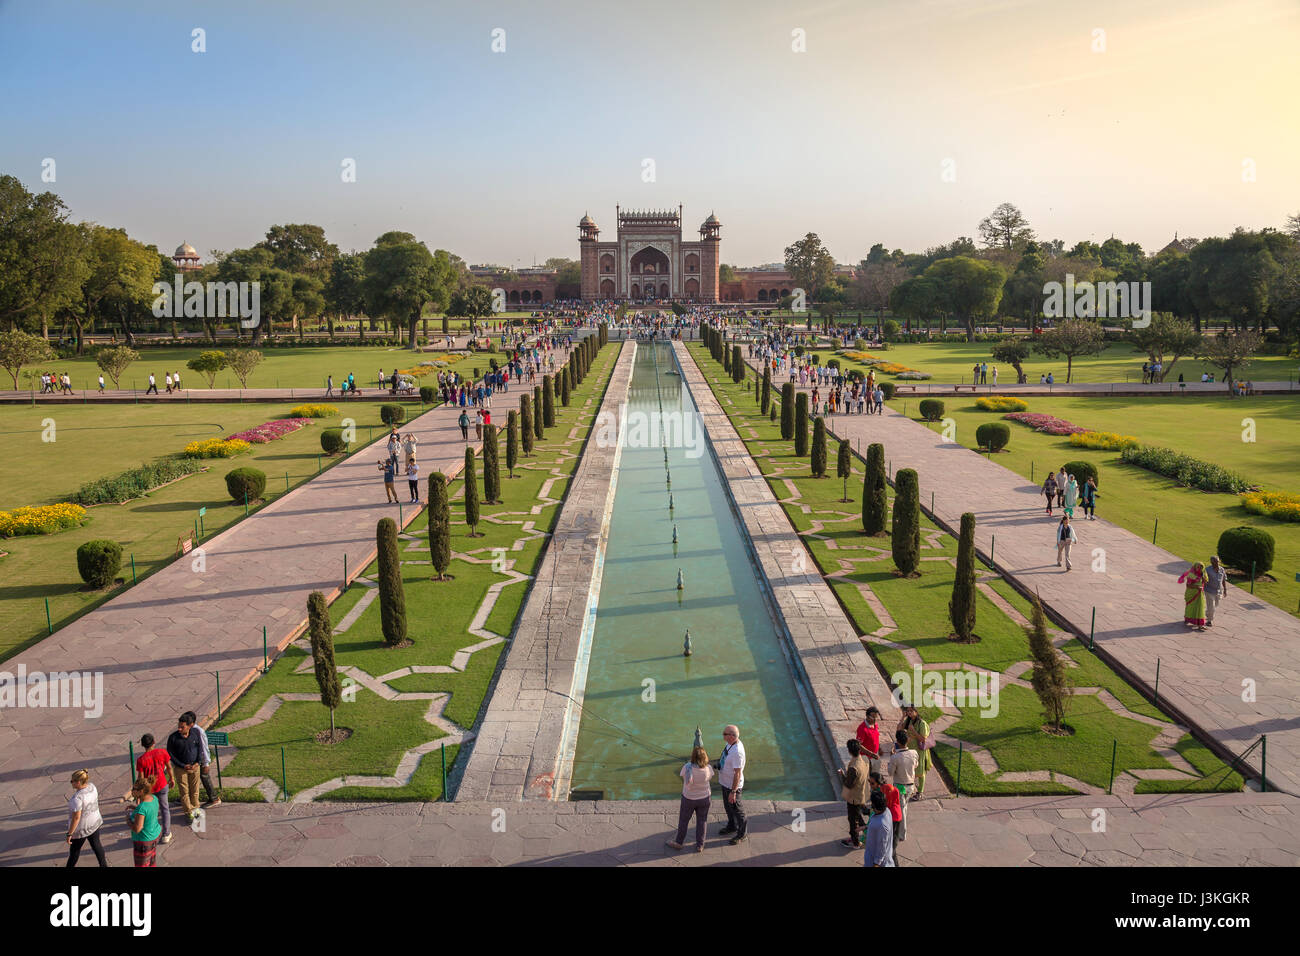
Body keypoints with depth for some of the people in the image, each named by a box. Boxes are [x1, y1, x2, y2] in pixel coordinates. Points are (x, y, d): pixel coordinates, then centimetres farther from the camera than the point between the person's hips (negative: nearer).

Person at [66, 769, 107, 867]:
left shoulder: (77, 798, -33)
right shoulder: (92, 786, -10)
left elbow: (76, 817, -28)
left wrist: (69, 834, -20)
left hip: (82, 828, -7)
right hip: (95, 822, 7)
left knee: (74, 849, 17)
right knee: (96, 844, 24)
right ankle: (104, 864, 36)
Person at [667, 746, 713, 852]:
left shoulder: (687, 767, -29)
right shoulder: (708, 769, -21)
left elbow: (682, 776, -12)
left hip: (688, 798, -1)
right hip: (704, 798, 1)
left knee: (683, 821, 19)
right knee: (701, 821, 19)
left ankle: (679, 842, 36)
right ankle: (700, 845, 29)